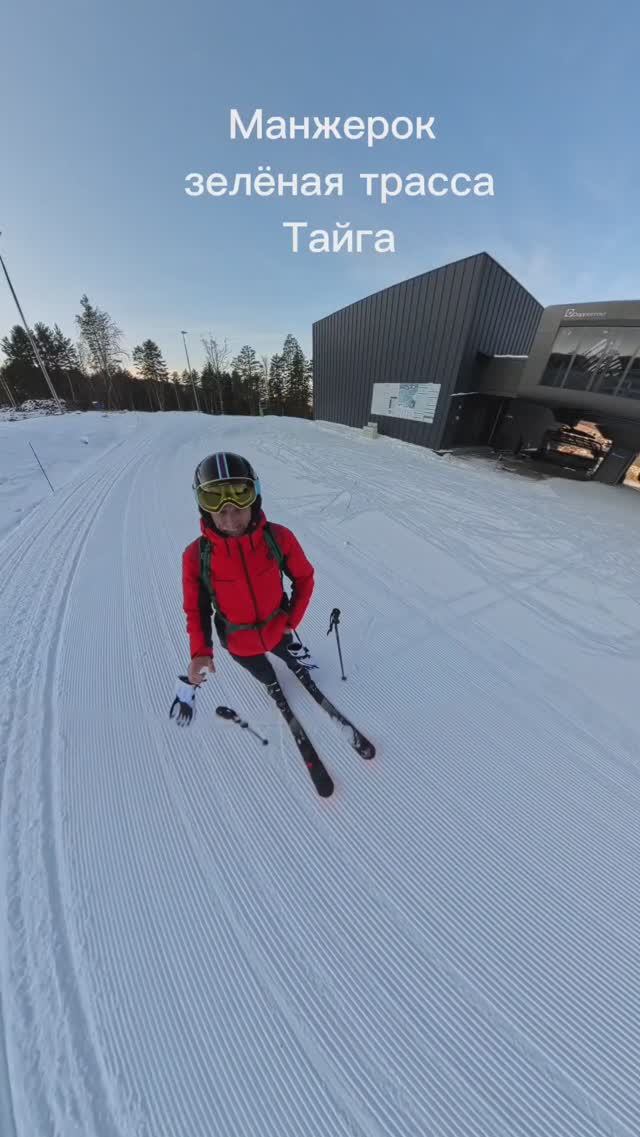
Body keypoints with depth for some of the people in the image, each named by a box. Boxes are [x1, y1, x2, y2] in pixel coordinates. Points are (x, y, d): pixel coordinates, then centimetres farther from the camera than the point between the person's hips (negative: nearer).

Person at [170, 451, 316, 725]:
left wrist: (292, 620, -12)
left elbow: (304, 577, -12)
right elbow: (196, 608, -13)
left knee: (293, 658, 33)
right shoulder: (196, 556, -28)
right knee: (262, 672, 33)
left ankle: (300, 669, 70)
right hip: (239, 644, 1)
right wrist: (200, 651, -24)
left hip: (278, 629, 0)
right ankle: (272, 685, 70)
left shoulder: (278, 537, -28)